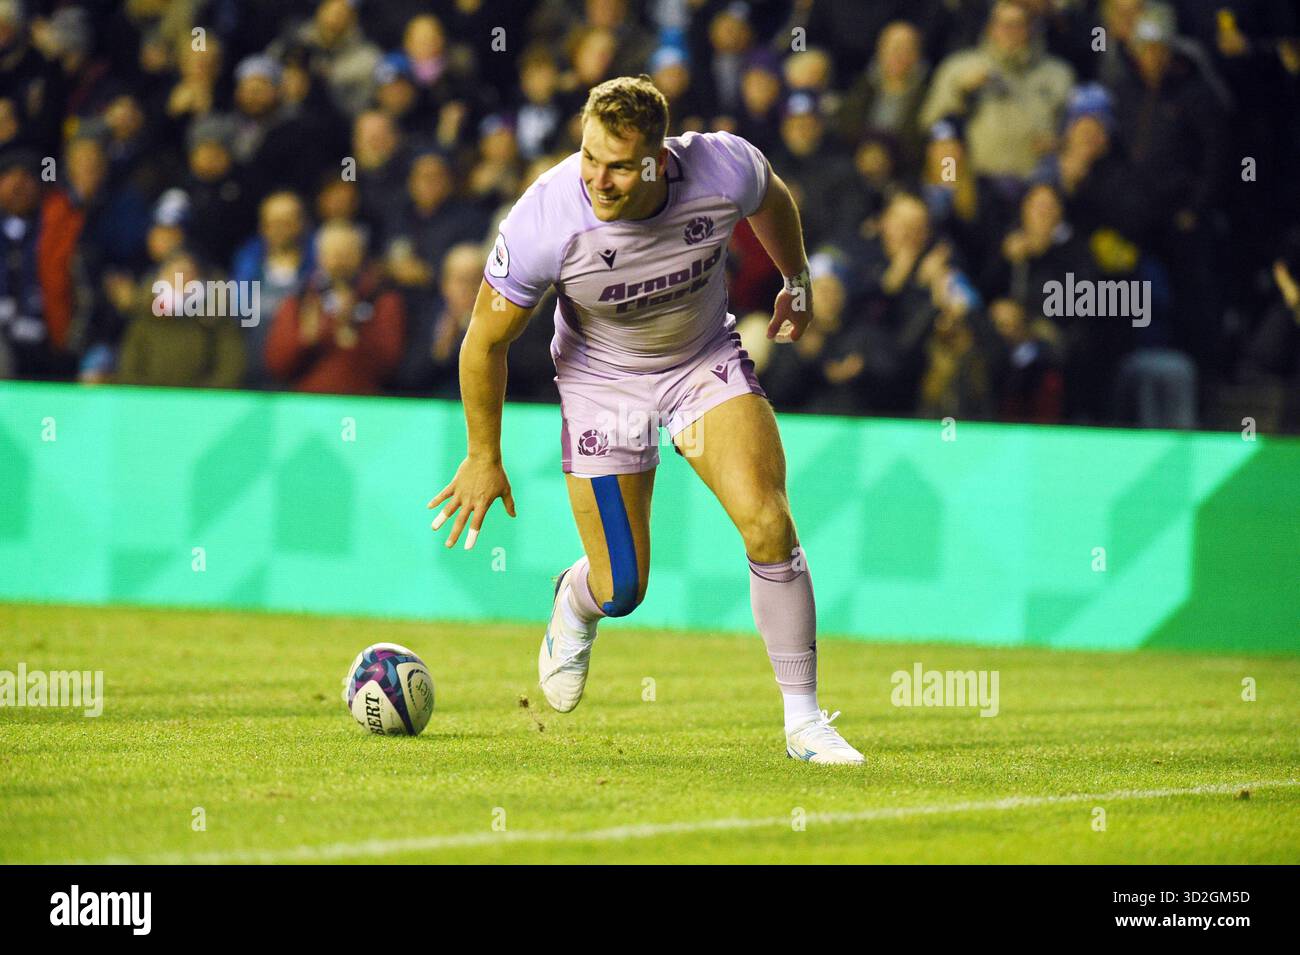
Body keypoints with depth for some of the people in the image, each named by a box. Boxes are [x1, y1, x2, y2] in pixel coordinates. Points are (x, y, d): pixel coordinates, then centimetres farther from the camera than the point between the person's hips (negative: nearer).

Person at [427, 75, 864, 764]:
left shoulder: (726, 168, -28)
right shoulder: (544, 222, -32)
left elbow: (772, 201, 1)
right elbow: (485, 343, -15)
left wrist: (798, 282, 17)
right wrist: (484, 459, -6)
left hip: (708, 361, 1)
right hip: (602, 379, -1)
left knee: (768, 524, -18)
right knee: (622, 591, 1)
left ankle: (803, 720, -4)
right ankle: (576, 603, 42)